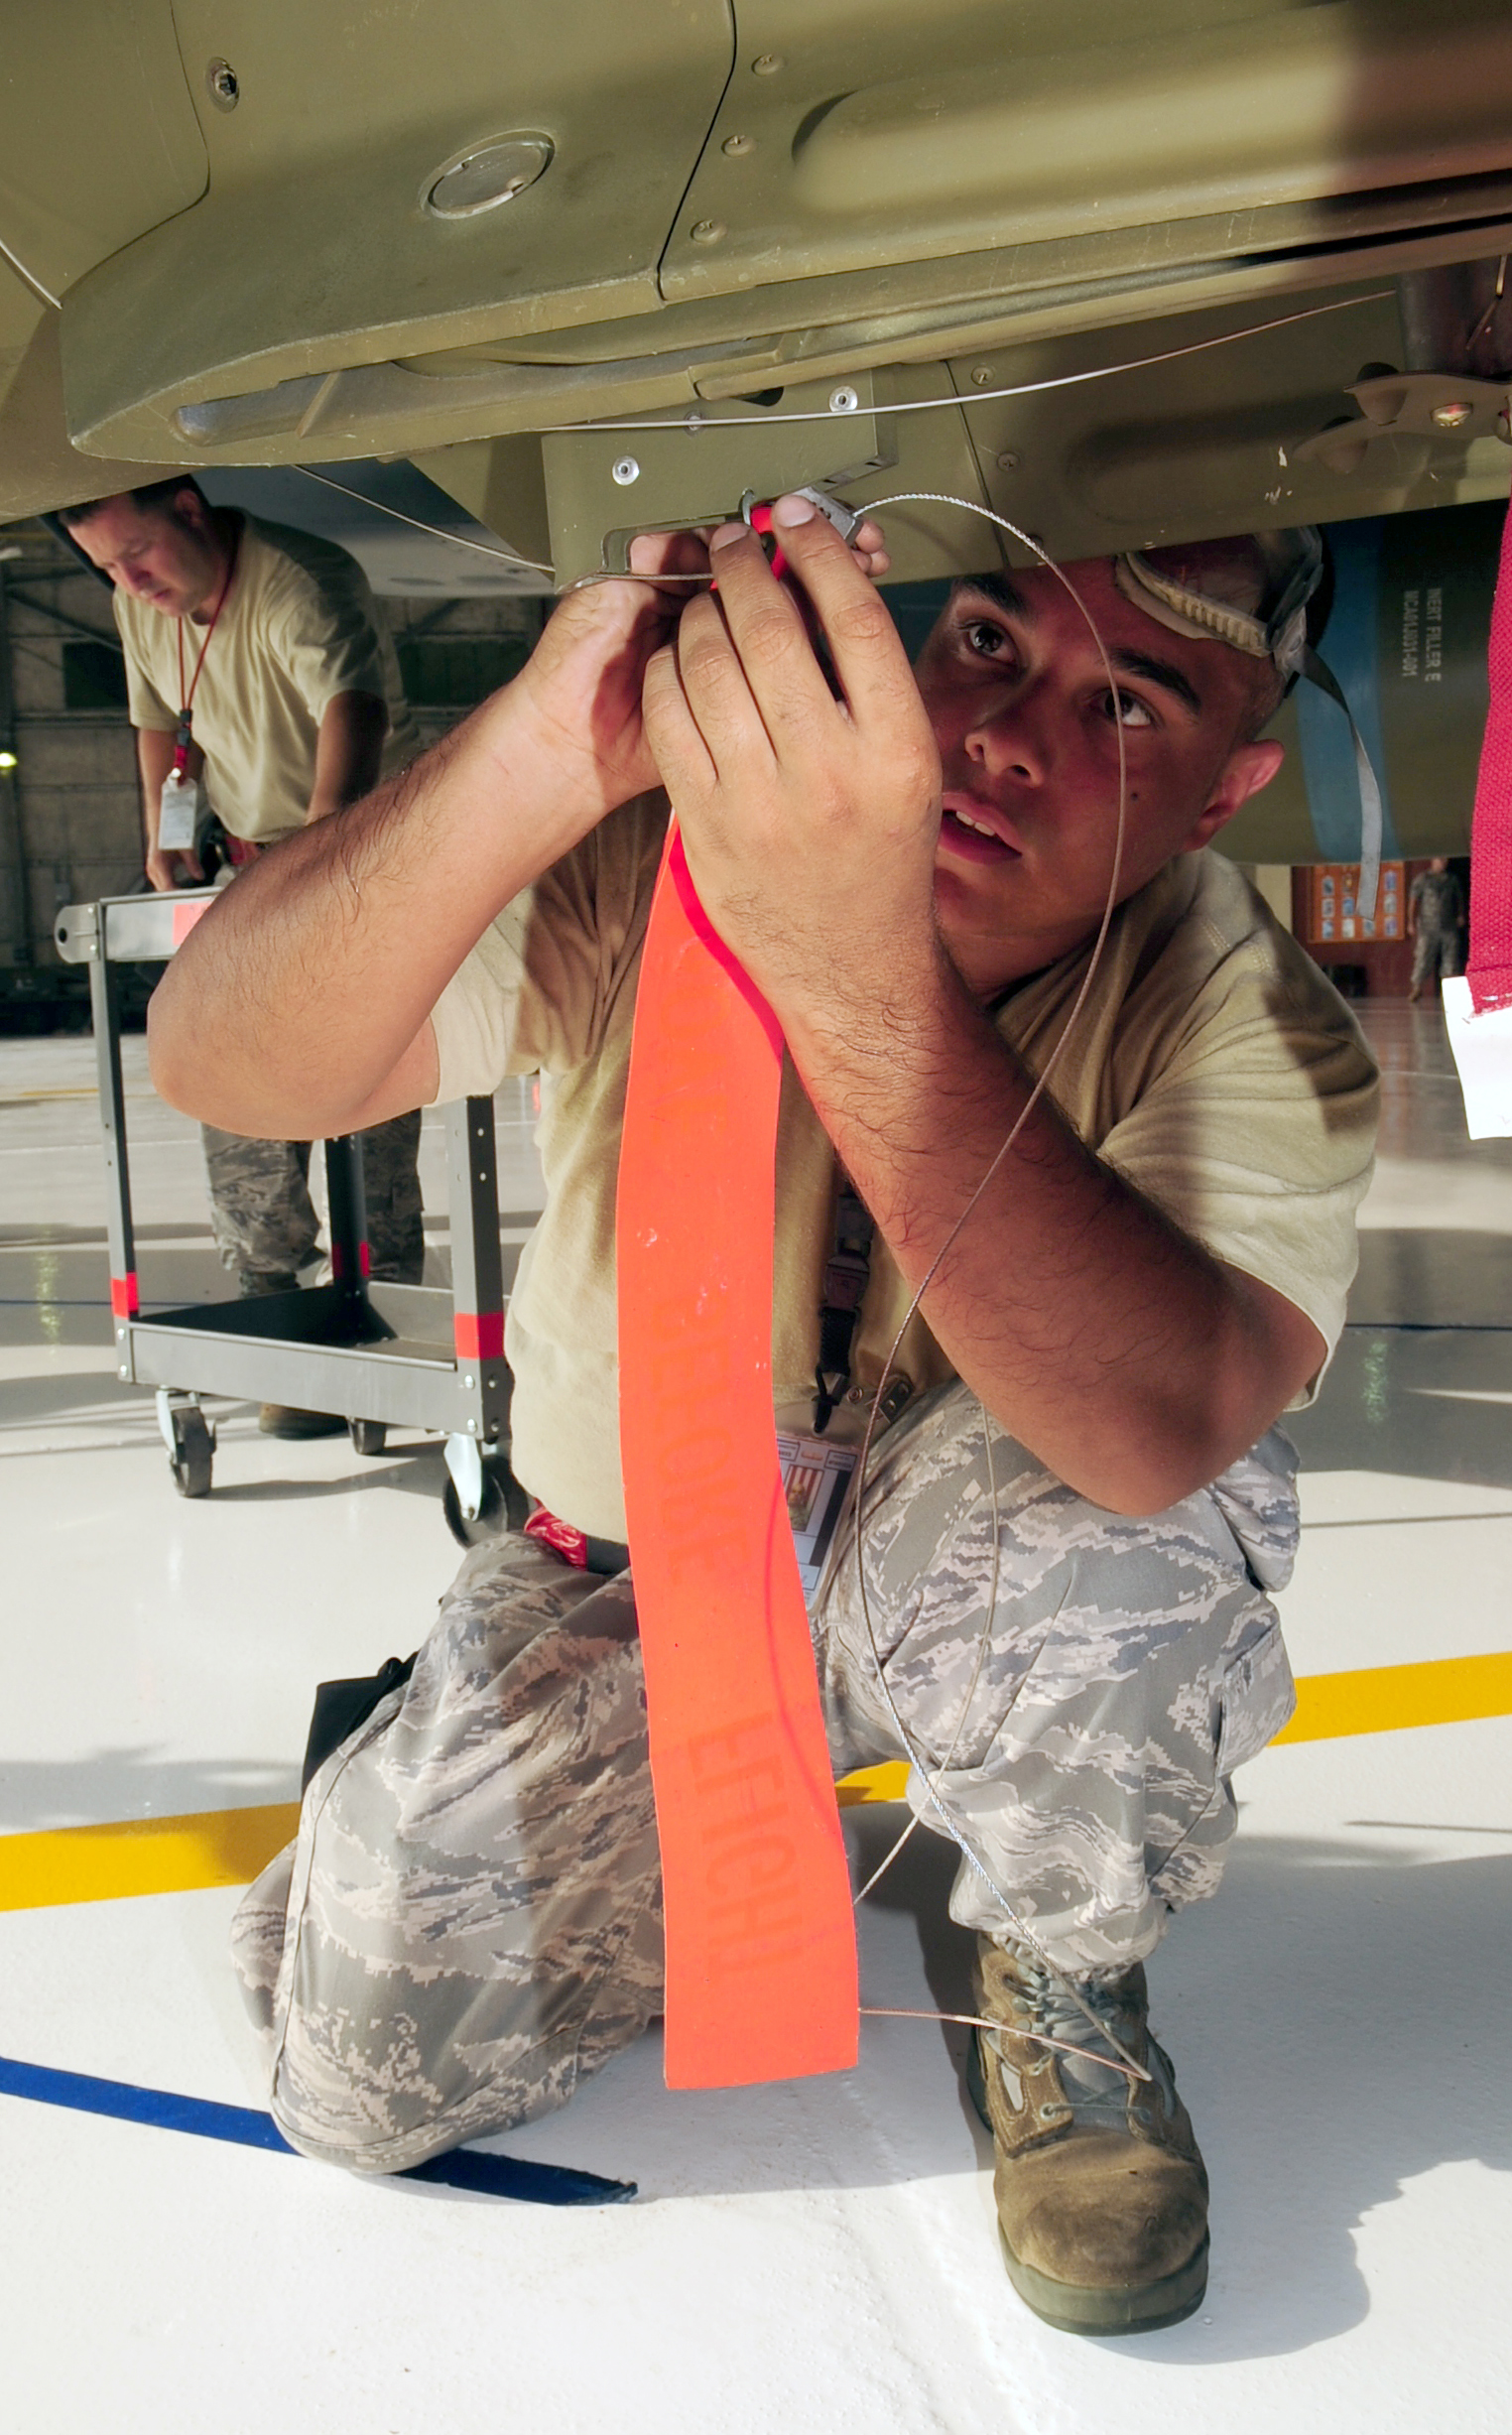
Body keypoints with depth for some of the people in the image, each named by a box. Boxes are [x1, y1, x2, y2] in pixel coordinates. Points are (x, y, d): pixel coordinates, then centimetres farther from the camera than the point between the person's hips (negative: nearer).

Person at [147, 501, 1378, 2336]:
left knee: (1119, 1434, -36)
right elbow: (221, 1063, -34)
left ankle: (1060, 1980, -4)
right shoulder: (652, 848, -21)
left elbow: (1160, 1430, -44)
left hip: (985, 1579, -1)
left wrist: (860, 977, -57)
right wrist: (539, 753, -52)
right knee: (361, 2070, -10)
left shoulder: (1252, 1020, -23)